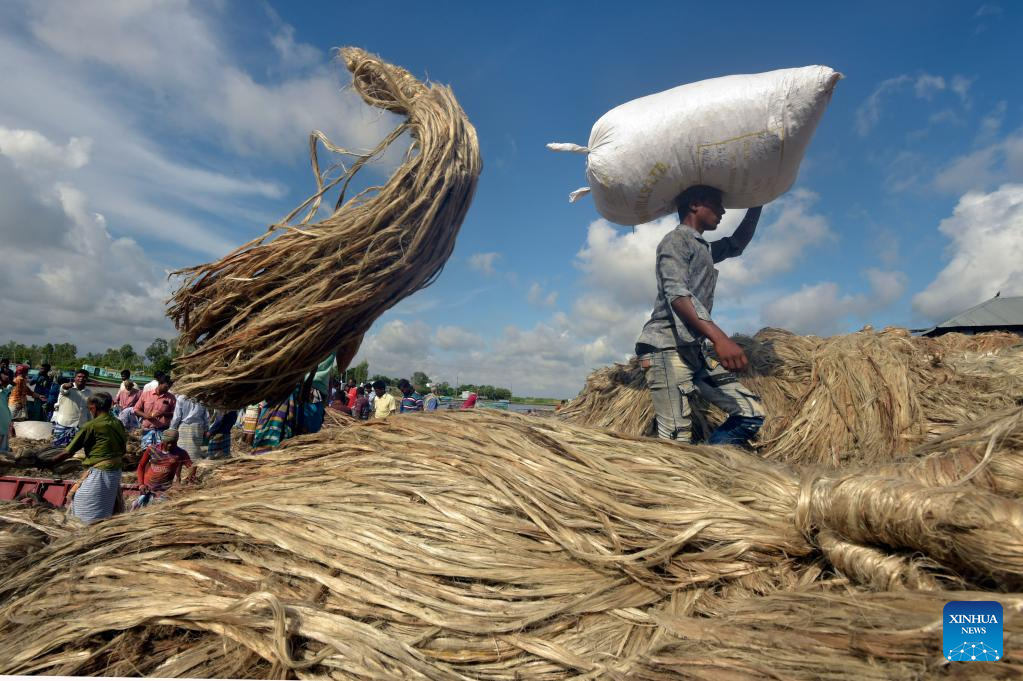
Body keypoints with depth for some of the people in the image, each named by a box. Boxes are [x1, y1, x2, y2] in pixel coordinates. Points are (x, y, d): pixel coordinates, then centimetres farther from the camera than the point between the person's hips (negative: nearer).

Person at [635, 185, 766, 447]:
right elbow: (676, 293, -18)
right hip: (666, 348, -10)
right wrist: (719, 337, -30)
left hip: (694, 351, 10)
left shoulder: (704, 249, 28)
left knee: (752, 412, 2)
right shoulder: (676, 240, -2)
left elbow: (737, 244, 46)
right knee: (676, 440, -18)